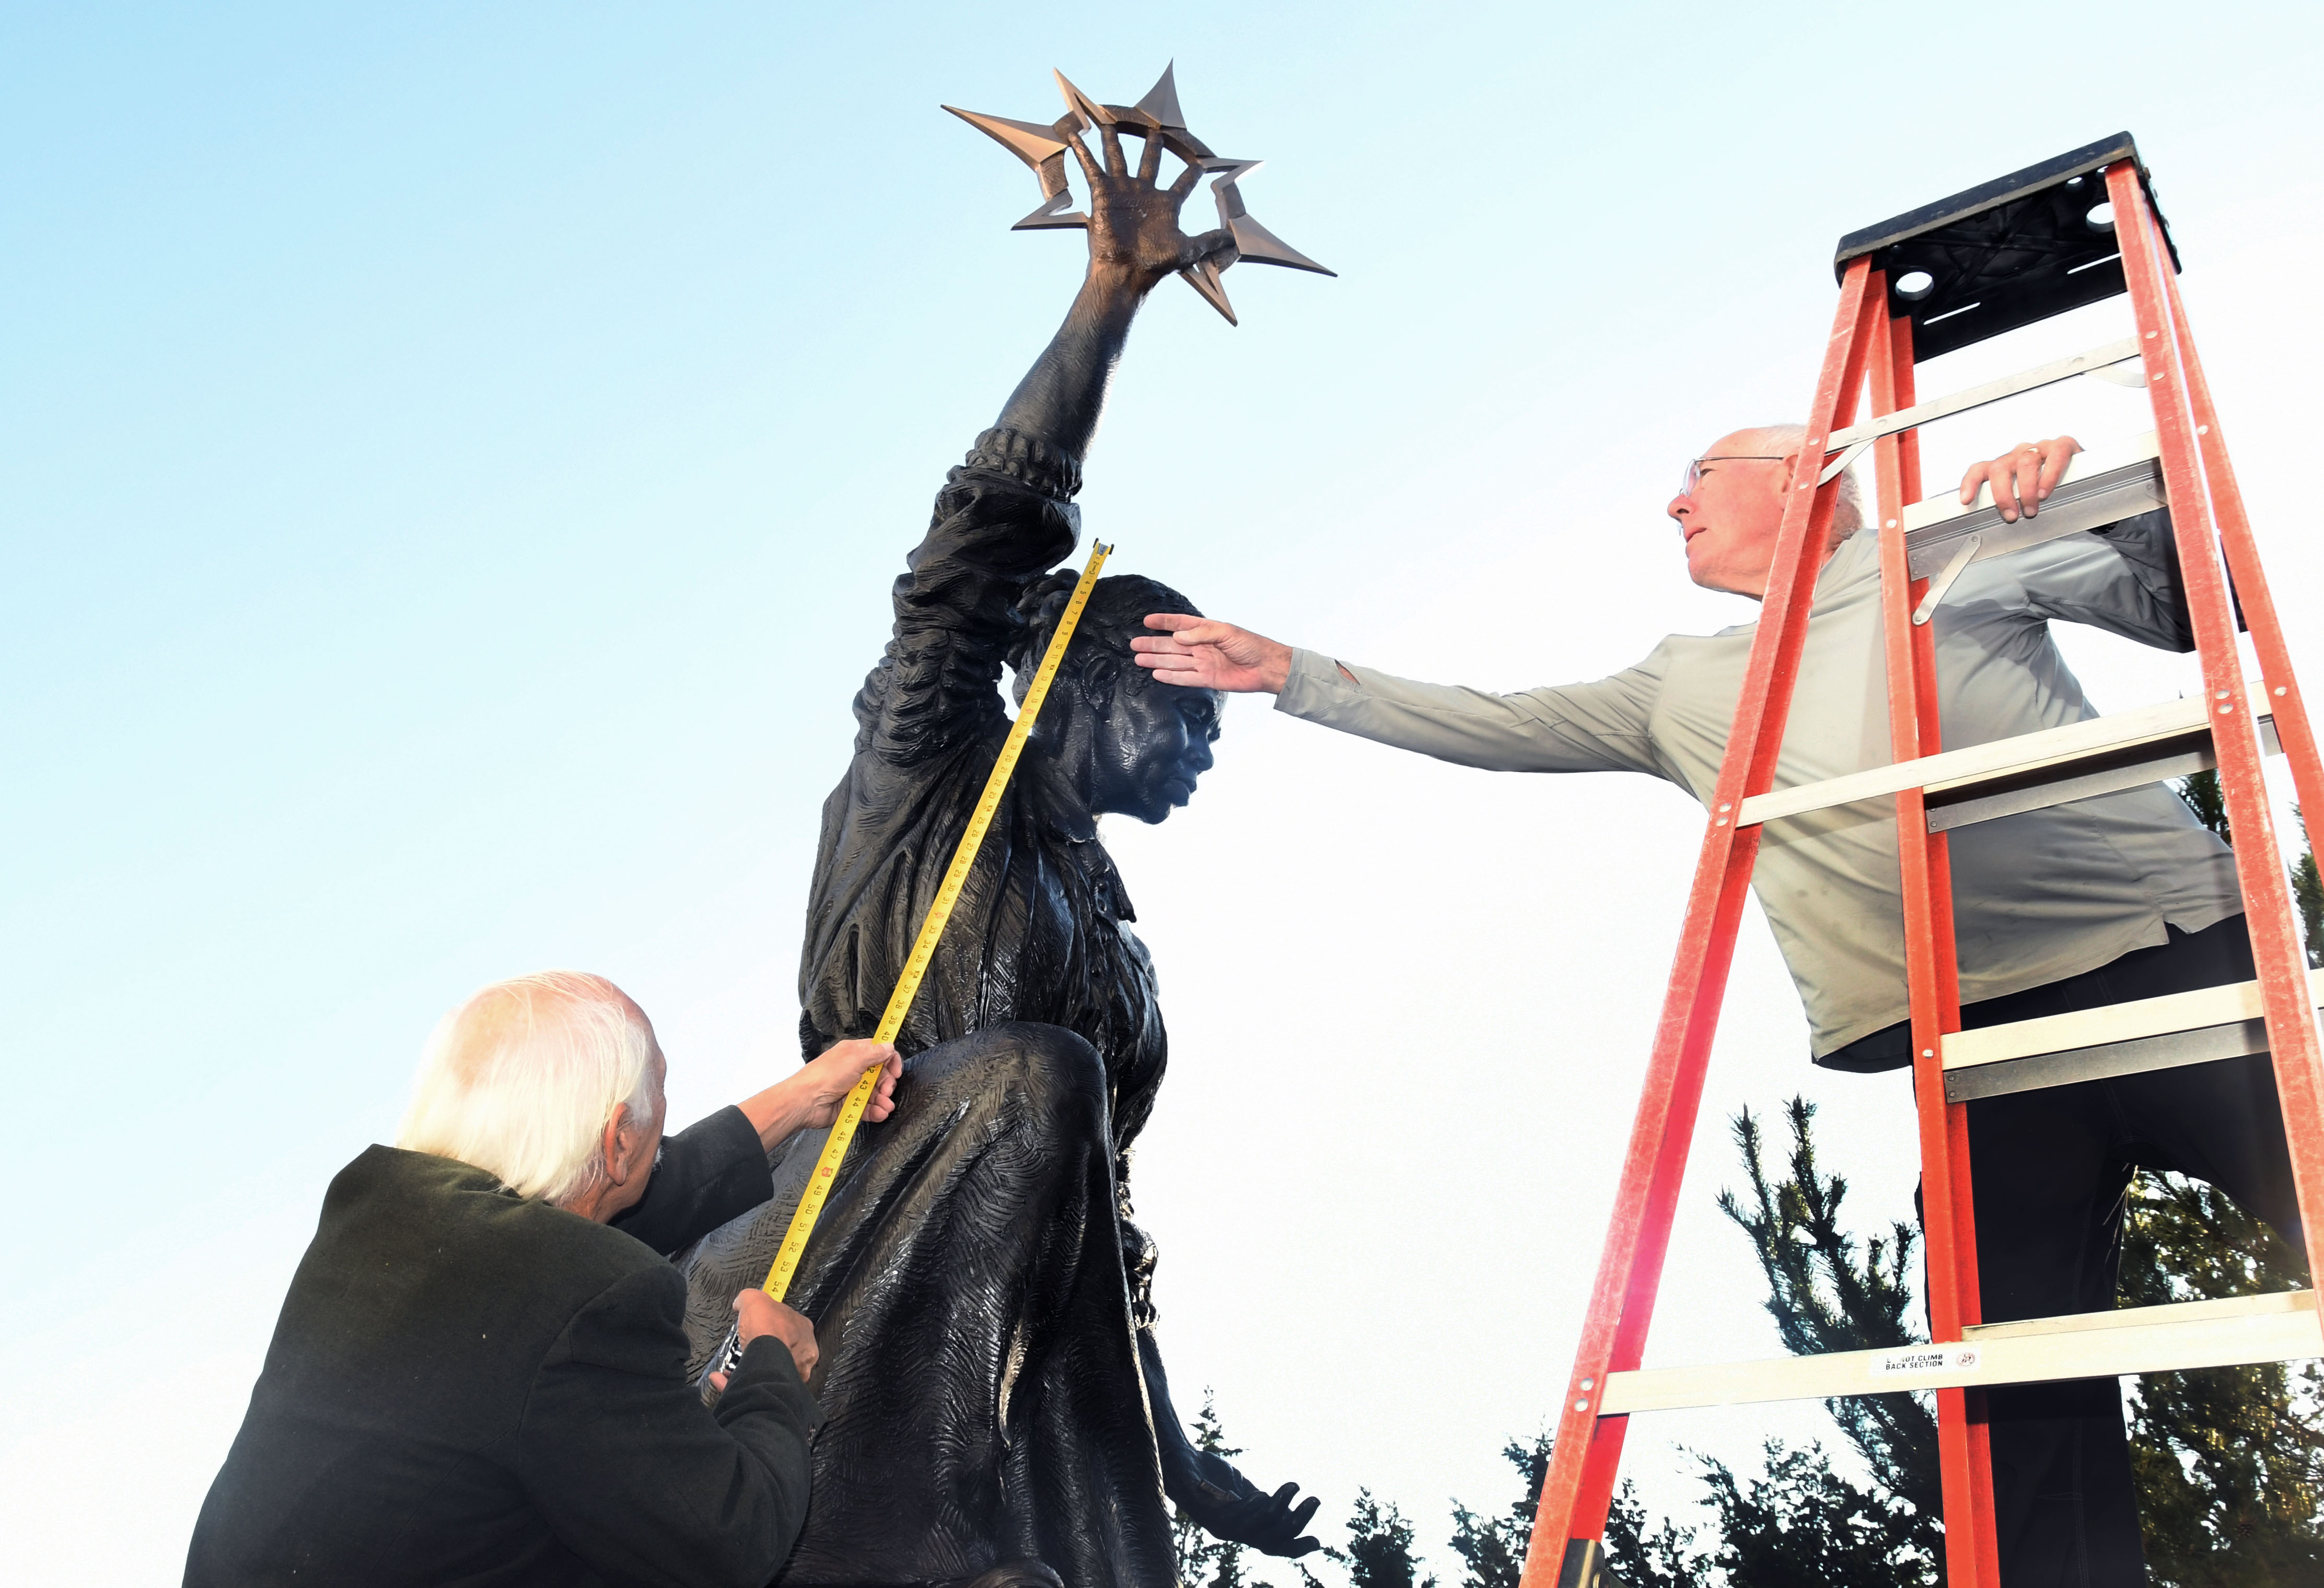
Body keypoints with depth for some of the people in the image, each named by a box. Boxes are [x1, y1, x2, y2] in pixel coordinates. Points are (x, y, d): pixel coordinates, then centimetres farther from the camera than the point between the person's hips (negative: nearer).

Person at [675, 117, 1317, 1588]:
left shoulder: (1110, 935, 25)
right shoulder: (934, 777, 8)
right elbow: (987, 530, -7)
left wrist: (1182, 1463, 24)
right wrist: (1114, 295, -10)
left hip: (1026, 1347, 7)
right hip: (859, 1285, -6)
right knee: (1035, 1077, -31)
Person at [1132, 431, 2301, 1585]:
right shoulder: (1685, 689, 23)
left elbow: (2185, 604, 9)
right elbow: (1493, 726, 23)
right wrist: (1290, 675, 21)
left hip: (2170, 949, -2)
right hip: (1976, 1034, 3)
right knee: (2025, 1393, -4)